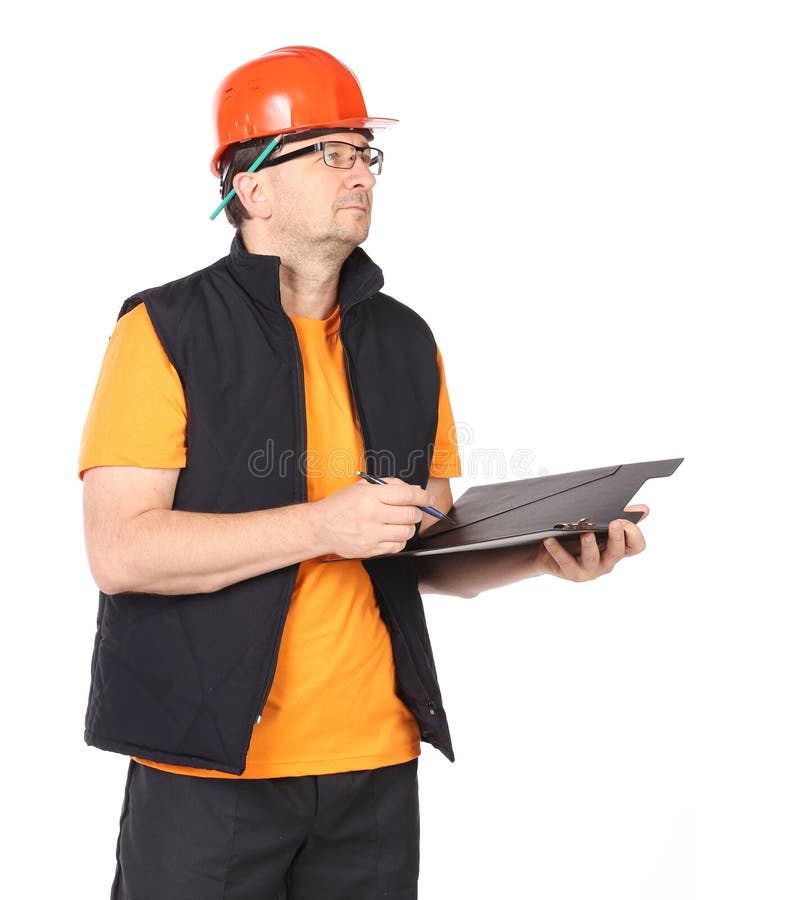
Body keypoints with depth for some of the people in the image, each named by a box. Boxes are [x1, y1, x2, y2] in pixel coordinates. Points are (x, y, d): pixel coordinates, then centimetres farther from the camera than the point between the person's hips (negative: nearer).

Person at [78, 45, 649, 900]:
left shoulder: (406, 342, 10)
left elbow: (427, 554, 14)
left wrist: (541, 550, -6)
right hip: (209, 767, -4)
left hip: (376, 765, 5)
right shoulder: (166, 330, -6)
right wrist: (325, 524, -21)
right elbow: (119, 550, -15)